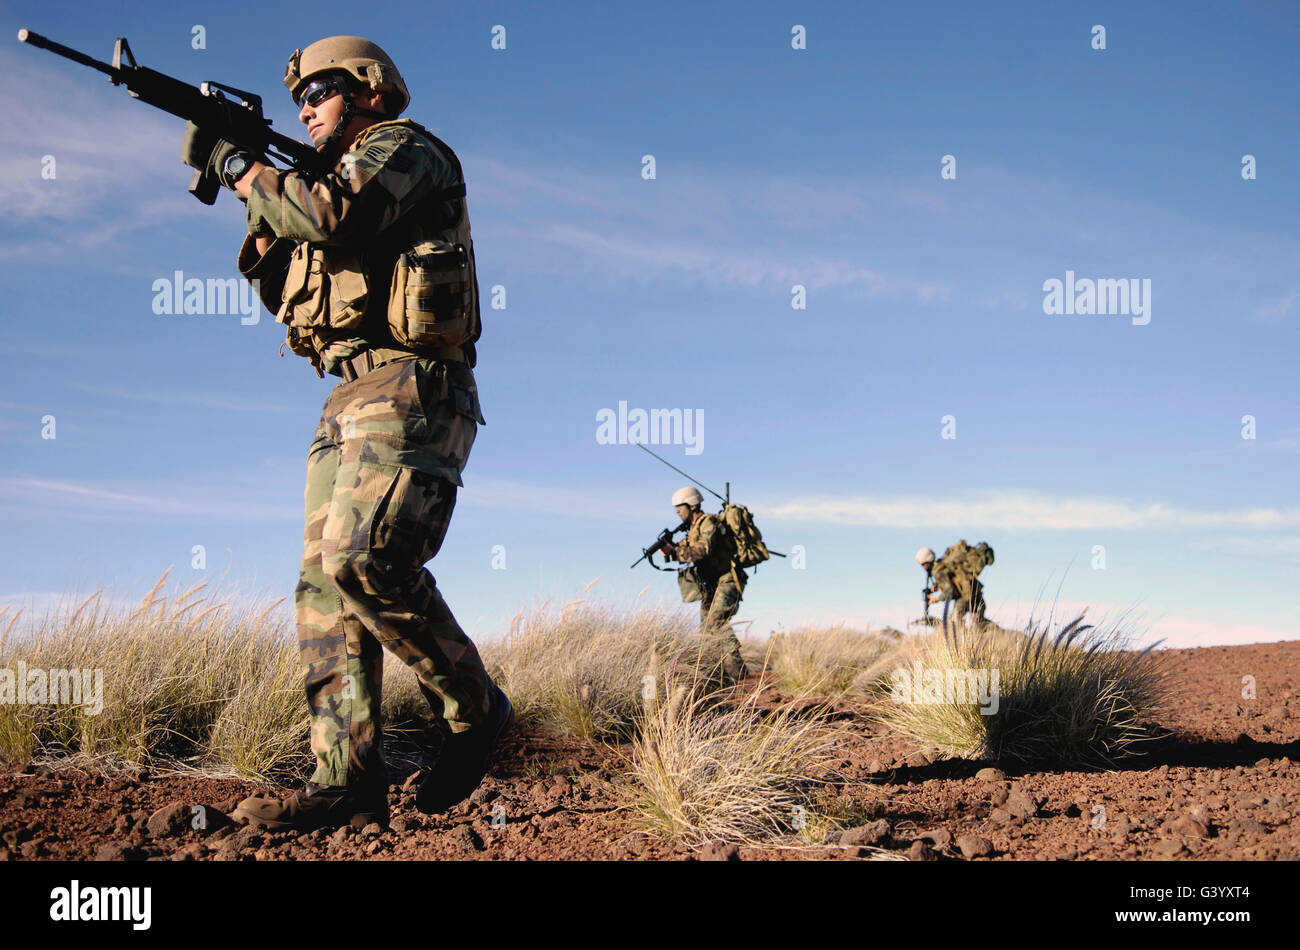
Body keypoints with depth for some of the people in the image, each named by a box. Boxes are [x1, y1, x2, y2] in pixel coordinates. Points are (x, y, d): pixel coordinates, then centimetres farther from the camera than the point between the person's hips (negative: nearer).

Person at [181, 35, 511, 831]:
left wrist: (237, 164, -4)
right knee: (326, 578, -2)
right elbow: (289, 292, 27)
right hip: (353, 399, 9)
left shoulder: (405, 148, 2)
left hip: (408, 387, -9)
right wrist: (258, 203, 15)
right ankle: (349, 780, -6)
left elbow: (330, 216, -18)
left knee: (362, 560, -24)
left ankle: (473, 708, -7)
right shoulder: (338, 181, 29)